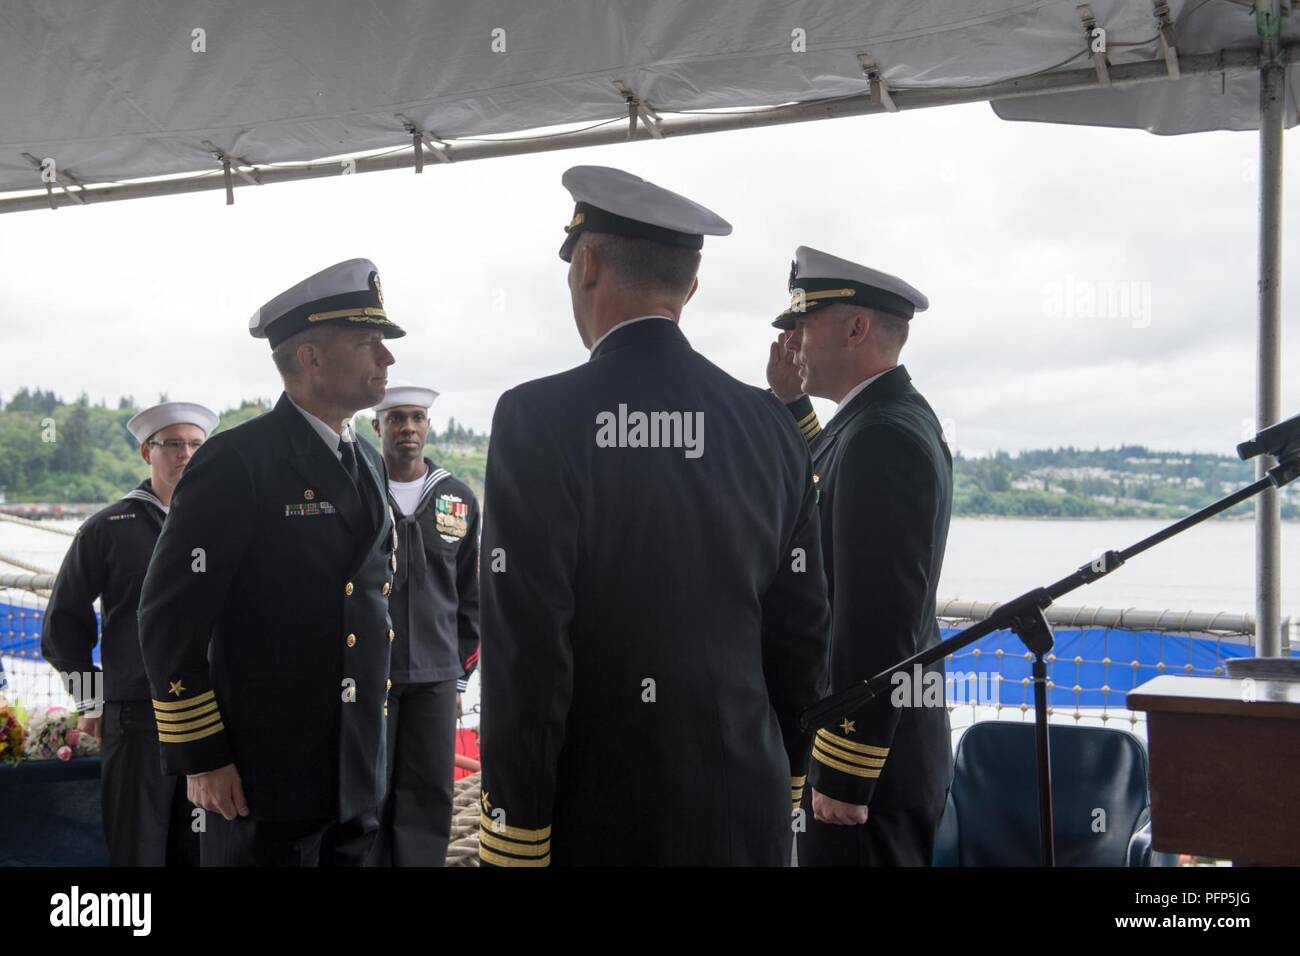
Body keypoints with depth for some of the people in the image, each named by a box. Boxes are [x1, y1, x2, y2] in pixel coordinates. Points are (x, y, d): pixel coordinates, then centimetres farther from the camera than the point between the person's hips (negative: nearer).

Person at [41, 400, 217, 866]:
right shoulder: (108, 528, 2)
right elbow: (64, 622, 8)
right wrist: (91, 701, 4)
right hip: (137, 716, -2)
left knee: (203, 849, 9)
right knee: (138, 847, 3)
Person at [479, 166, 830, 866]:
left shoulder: (537, 419, -14)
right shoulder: (770, 426, 1)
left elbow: (525, 651, -16)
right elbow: (802, 631, 6)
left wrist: (513, 840, -9)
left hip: (600, 813, -4)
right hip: (746, 810, 5)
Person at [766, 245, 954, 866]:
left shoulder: (880, 437, -21)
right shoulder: (901, 418, 10)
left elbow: (878, 625, -25)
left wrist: (843, 780, -22)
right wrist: (789, 402, 12)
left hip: (866, 757, -10)